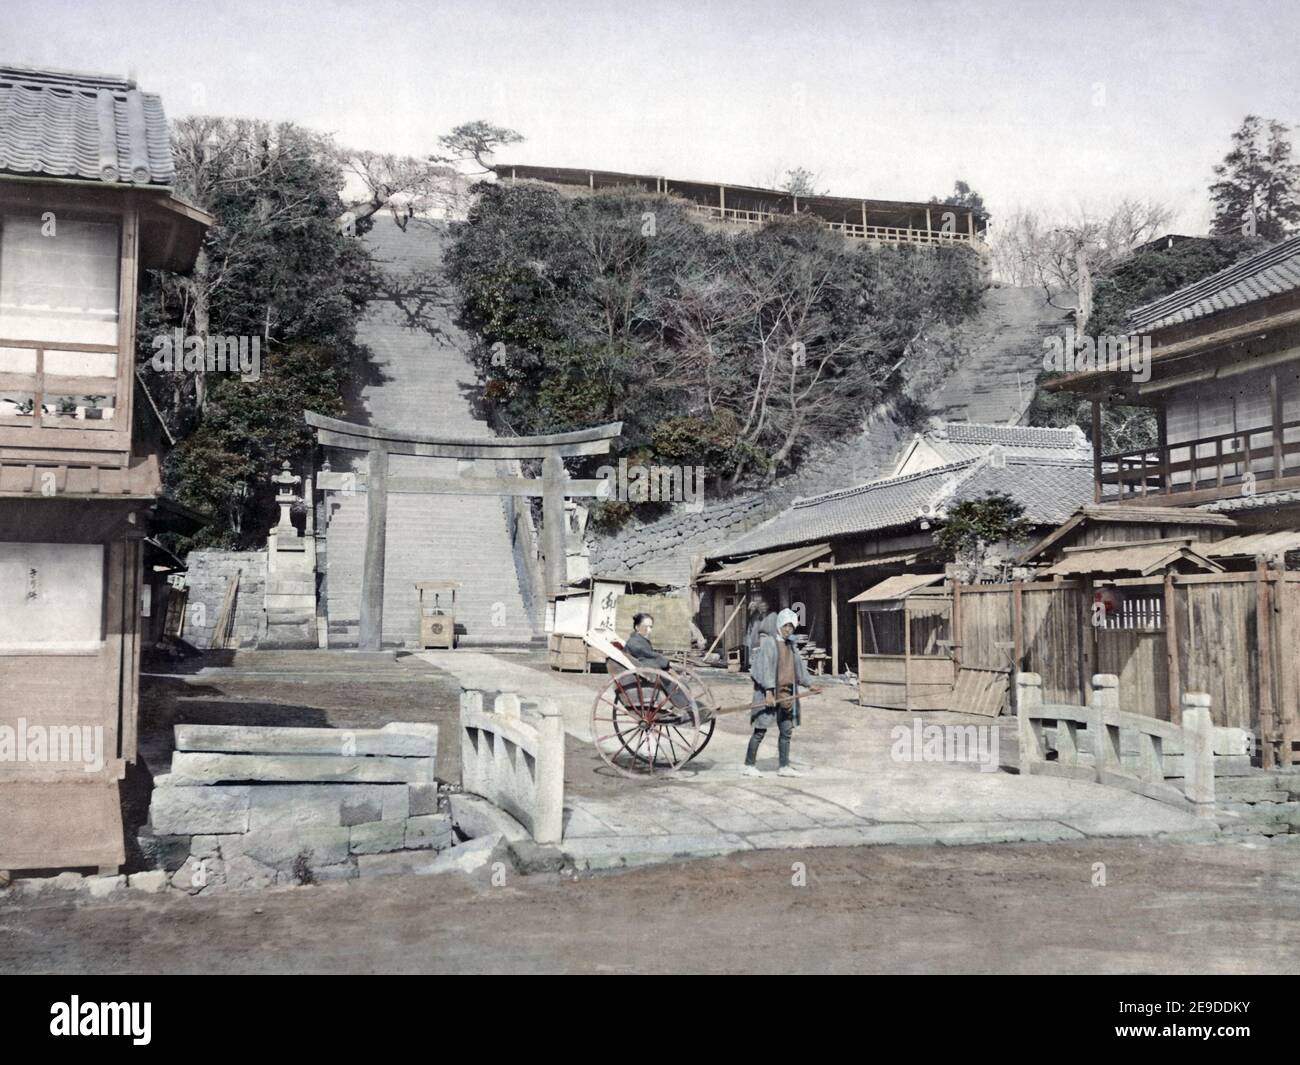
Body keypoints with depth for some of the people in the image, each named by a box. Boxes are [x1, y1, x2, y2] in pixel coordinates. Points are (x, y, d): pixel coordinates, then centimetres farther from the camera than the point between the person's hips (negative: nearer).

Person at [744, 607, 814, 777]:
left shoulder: (790, 645, 13)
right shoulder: (768, 642, -10)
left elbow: (799, 665, 24)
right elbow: (766, 667, -17)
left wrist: (808, 683, 27)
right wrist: (769, 691, -22)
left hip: (785, 693, 8)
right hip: (768, 692, -8)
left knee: (786, 730, 9)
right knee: (761, 730, -3)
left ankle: (784, 766, 16)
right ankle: (749, 765, 6)